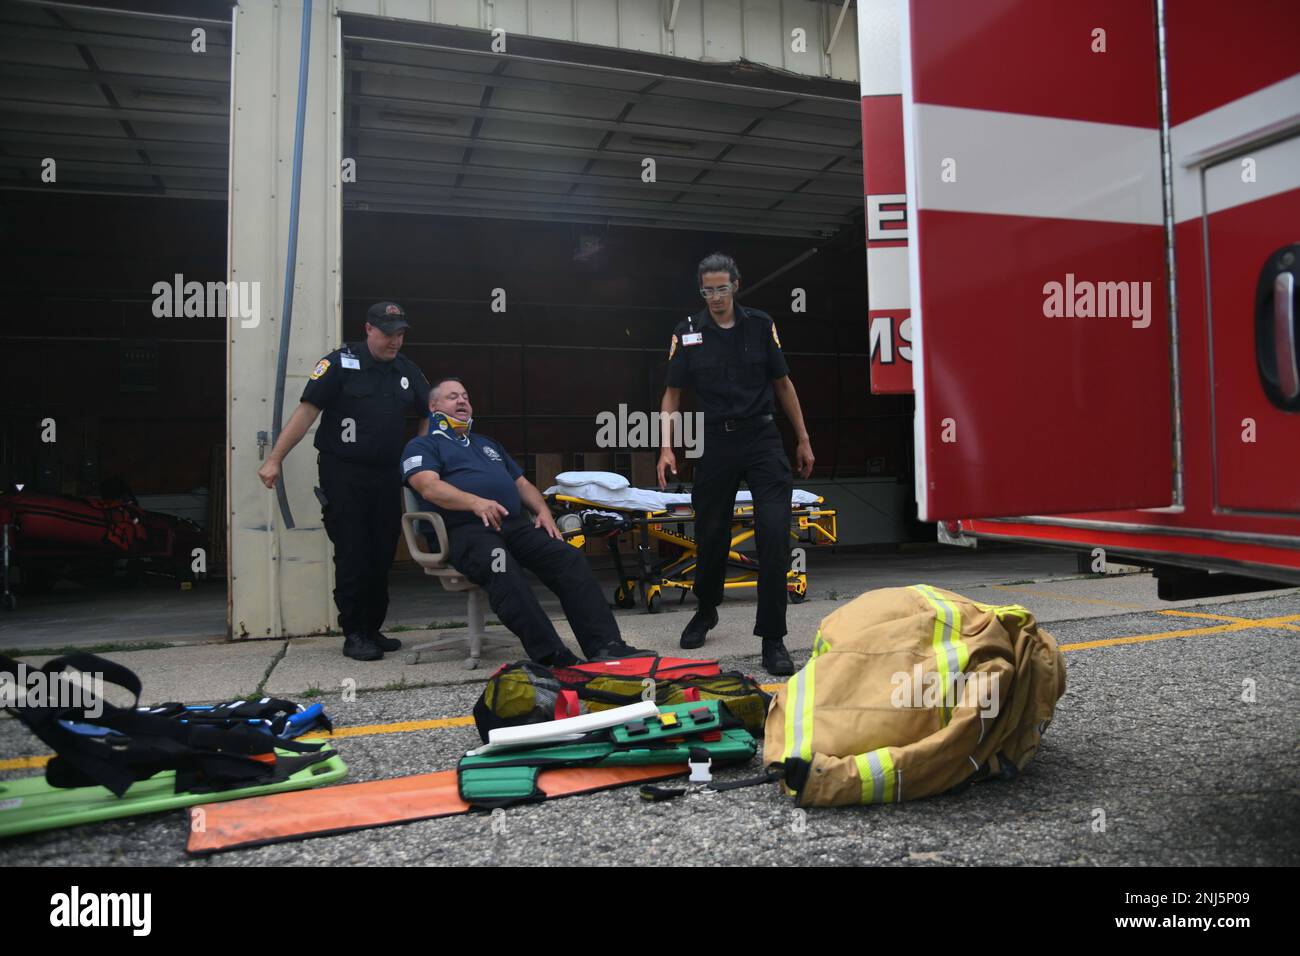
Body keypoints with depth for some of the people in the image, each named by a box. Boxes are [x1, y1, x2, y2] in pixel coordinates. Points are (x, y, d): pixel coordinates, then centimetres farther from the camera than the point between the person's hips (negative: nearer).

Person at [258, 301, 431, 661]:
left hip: (387, 475, 5)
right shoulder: (341, 363, -6)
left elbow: (430, 414, 19)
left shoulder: (407, 370, 9)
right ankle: (353, 634, 8)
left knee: (383, 555, 8)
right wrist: (275, 459, -14)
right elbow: (307, 410, -10)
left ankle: (373, 629, 21)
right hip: (343, 473, -5)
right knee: (352, 555, -3)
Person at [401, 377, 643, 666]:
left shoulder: (489, 444, 36)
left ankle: (606, 646, -32)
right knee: (502, 570, -39)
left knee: (568, 558, -23)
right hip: (465, 530, -5)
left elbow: (523, 484, 33)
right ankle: (552, 656, -47)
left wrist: (543, 511, 9)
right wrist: (475, 502, -25)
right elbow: (429, 486, -6)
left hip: (516, 524, 6)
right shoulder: (422, 446, 15)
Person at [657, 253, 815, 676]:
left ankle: (773, 639, -4)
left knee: (775, 534, -12)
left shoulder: (761, 325, 3)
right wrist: (666, 446, -9)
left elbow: (782, 383, 10)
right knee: (711, 534, 10)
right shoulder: (687, 333, 2)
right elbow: (672, 394, 4)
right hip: (716, 443, 0)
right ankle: (706, 610, 38)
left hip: (762, 439, 0)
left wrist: (803, 439, 9)